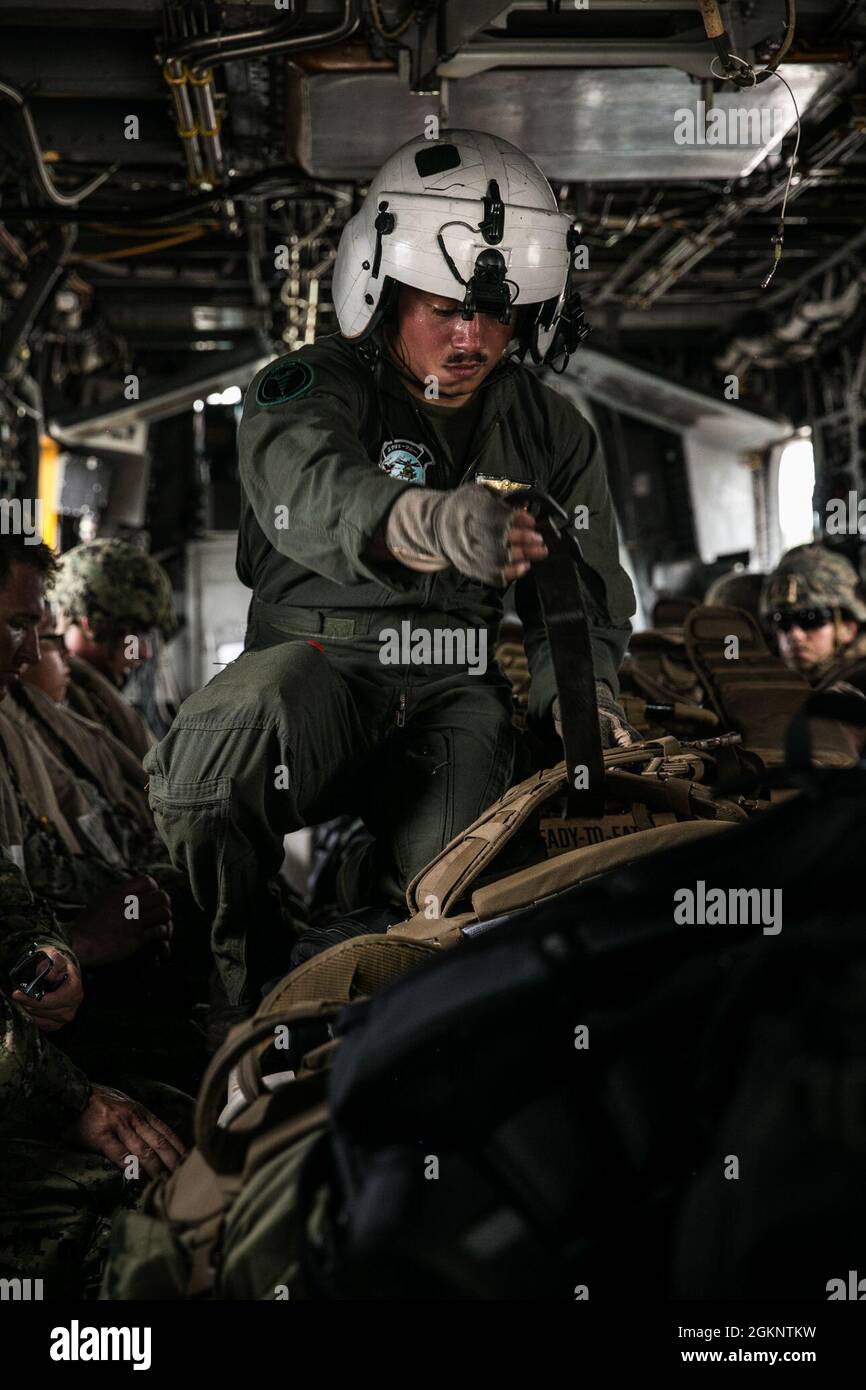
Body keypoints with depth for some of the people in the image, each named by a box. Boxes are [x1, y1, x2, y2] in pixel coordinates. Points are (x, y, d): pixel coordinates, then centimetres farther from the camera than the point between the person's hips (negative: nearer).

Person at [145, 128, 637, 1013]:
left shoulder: (553, 434, 11)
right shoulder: (307, 389, -5)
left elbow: (586, 606, 15)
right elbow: (310, 495, -30)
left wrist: (586, 704, -10)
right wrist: (438, 522, -54)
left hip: (454, 697, 3)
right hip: (315, 661, -3)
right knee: (237, 734, -36)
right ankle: (225, 973, -7)